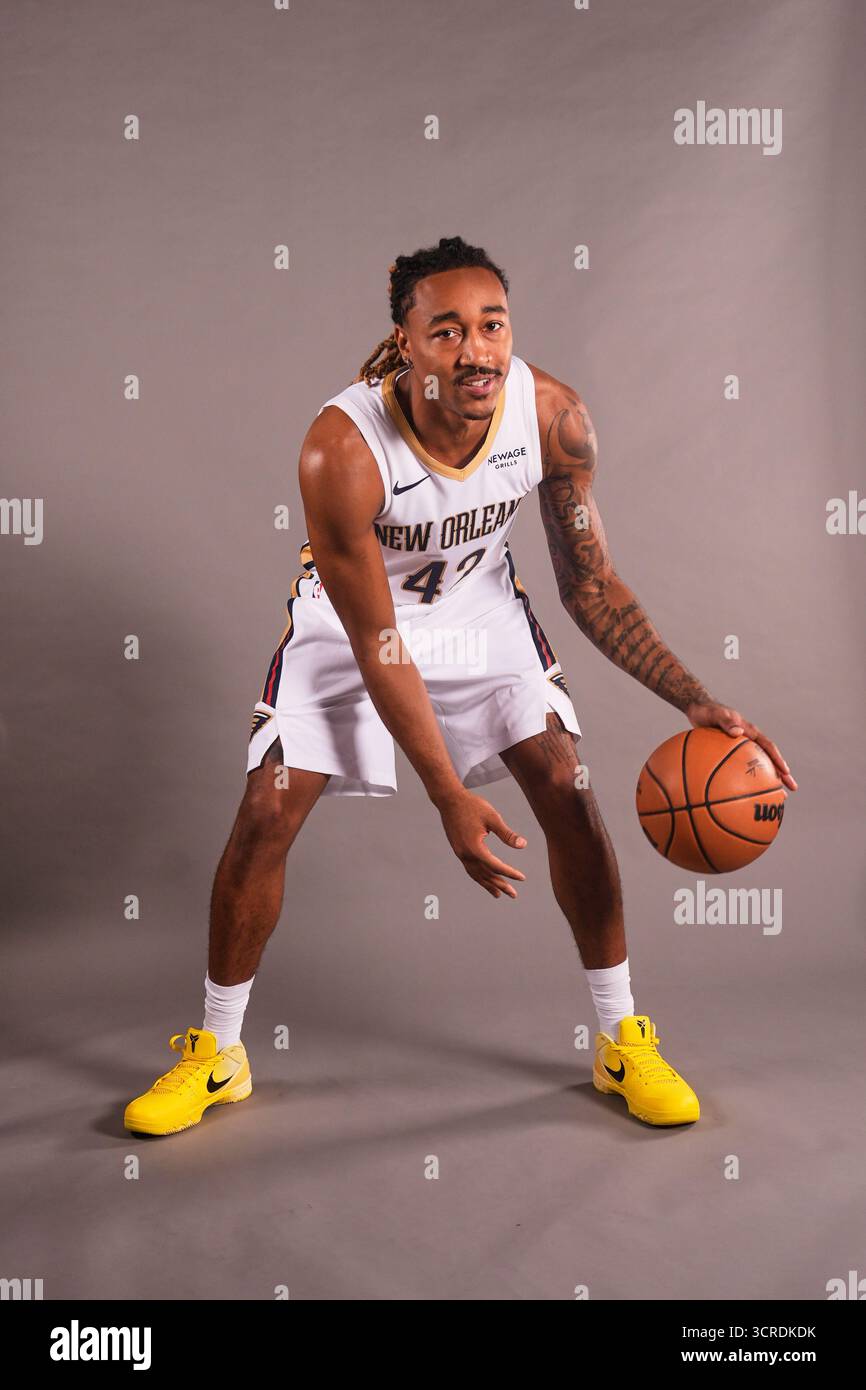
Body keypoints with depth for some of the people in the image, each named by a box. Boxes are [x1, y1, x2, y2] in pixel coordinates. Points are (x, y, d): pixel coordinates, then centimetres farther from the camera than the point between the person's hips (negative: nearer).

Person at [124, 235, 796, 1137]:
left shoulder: (555, 417, -23)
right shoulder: (339, 451, -34)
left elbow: (591, 587, -11)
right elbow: (376, 646, -28)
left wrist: (695, 702, -19)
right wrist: (449, 799, -29)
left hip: (480, 607, 3)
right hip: (347, 621, -2)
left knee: (569, 795, -7)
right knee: (266, 815, -9)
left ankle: (623, 1042, 14)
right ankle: (215, 1055, 14)